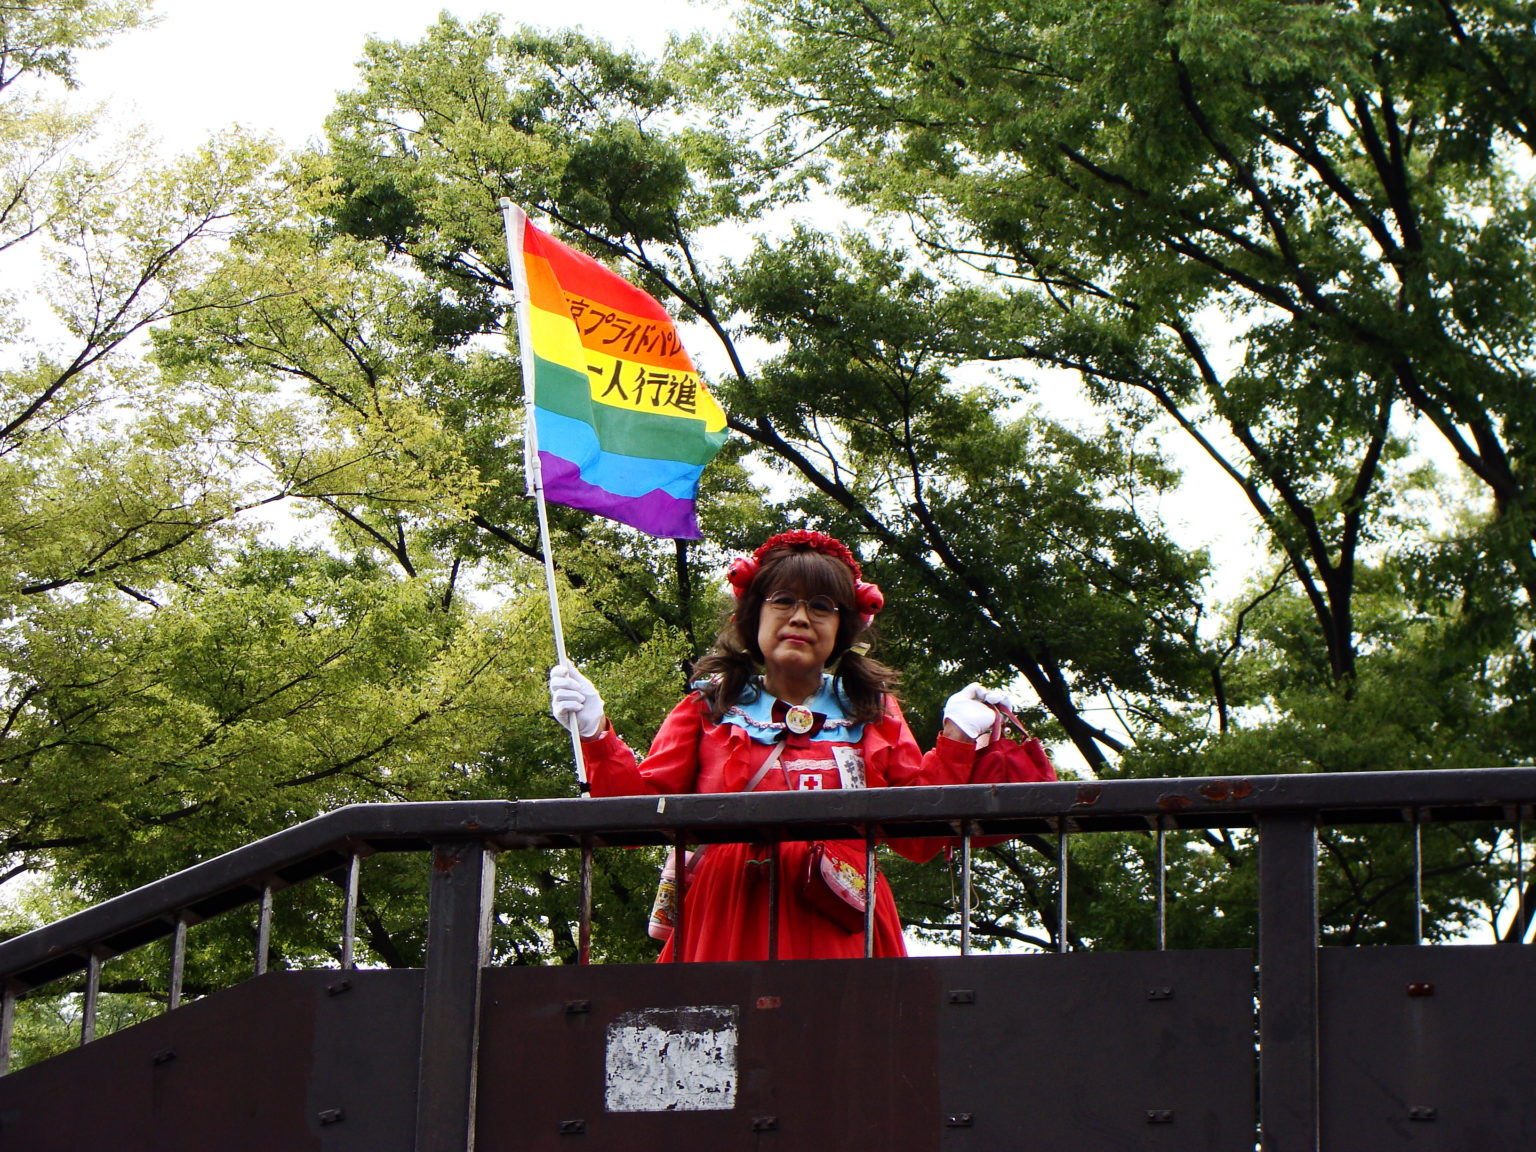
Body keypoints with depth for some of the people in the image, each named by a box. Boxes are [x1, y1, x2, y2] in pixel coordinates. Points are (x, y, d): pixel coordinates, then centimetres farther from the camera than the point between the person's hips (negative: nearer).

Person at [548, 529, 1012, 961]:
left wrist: (954, 742, 4)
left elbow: (917, 837, 9)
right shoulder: (708, 708, 16)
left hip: (838, 929, 1)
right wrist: (596, 735, -7)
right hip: (727, 935, -1)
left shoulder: (873, 714, 18)